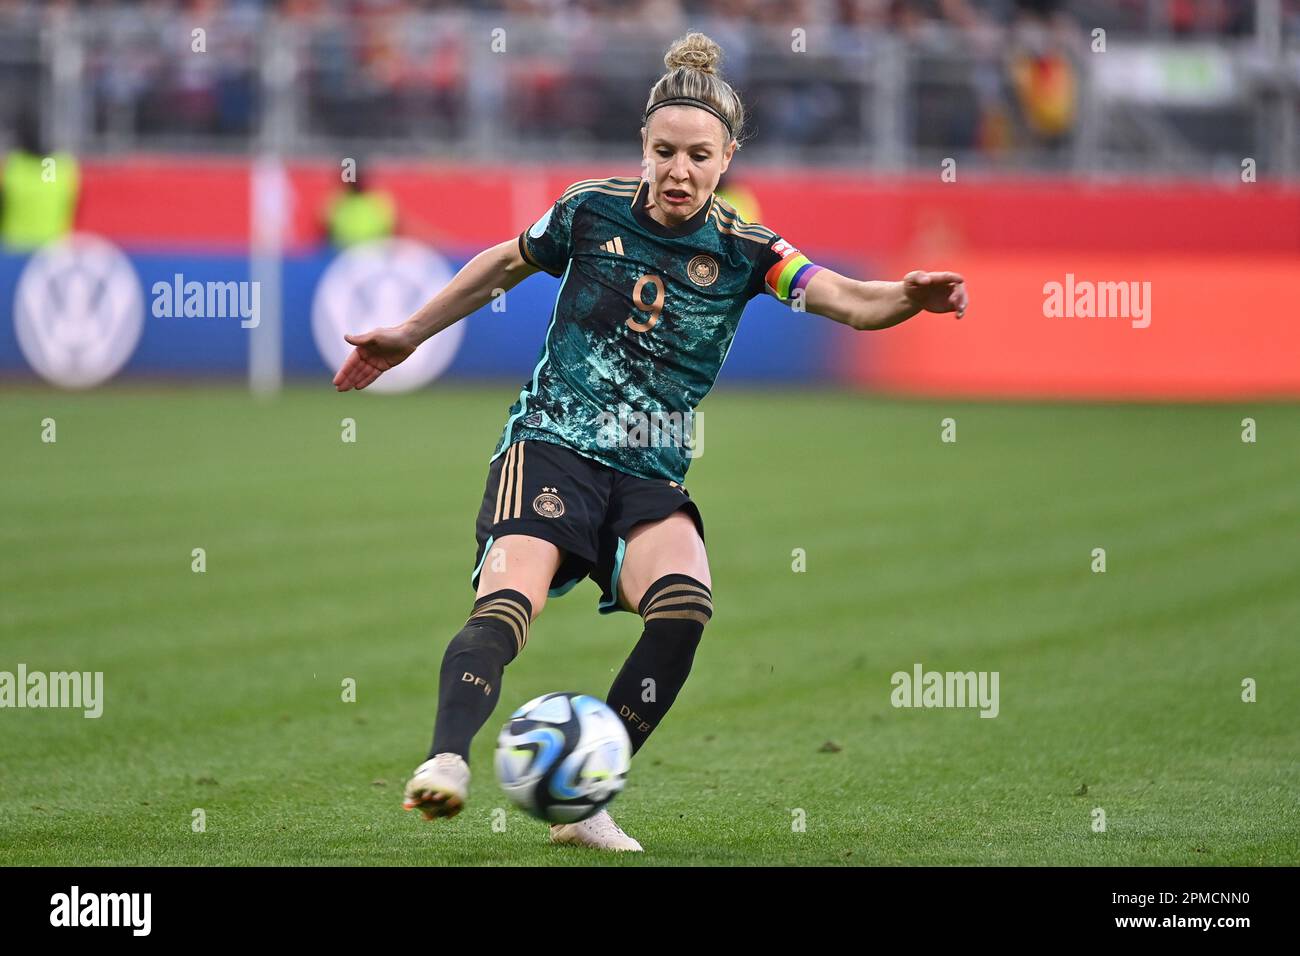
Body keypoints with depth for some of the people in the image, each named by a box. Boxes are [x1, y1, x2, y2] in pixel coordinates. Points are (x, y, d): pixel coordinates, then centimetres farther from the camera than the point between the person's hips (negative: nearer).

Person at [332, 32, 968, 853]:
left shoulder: (742, 251, 0)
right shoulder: (592, 210, 0)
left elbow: (845, 299, -15)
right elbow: (506, 264, 20)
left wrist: (911, 298, -37)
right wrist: (409, 336, 27)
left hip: (650, 478, 1)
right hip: (550, 448, -1)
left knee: (685, 602, -28)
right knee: (512, 597, -29)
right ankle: (447, 761, -50)